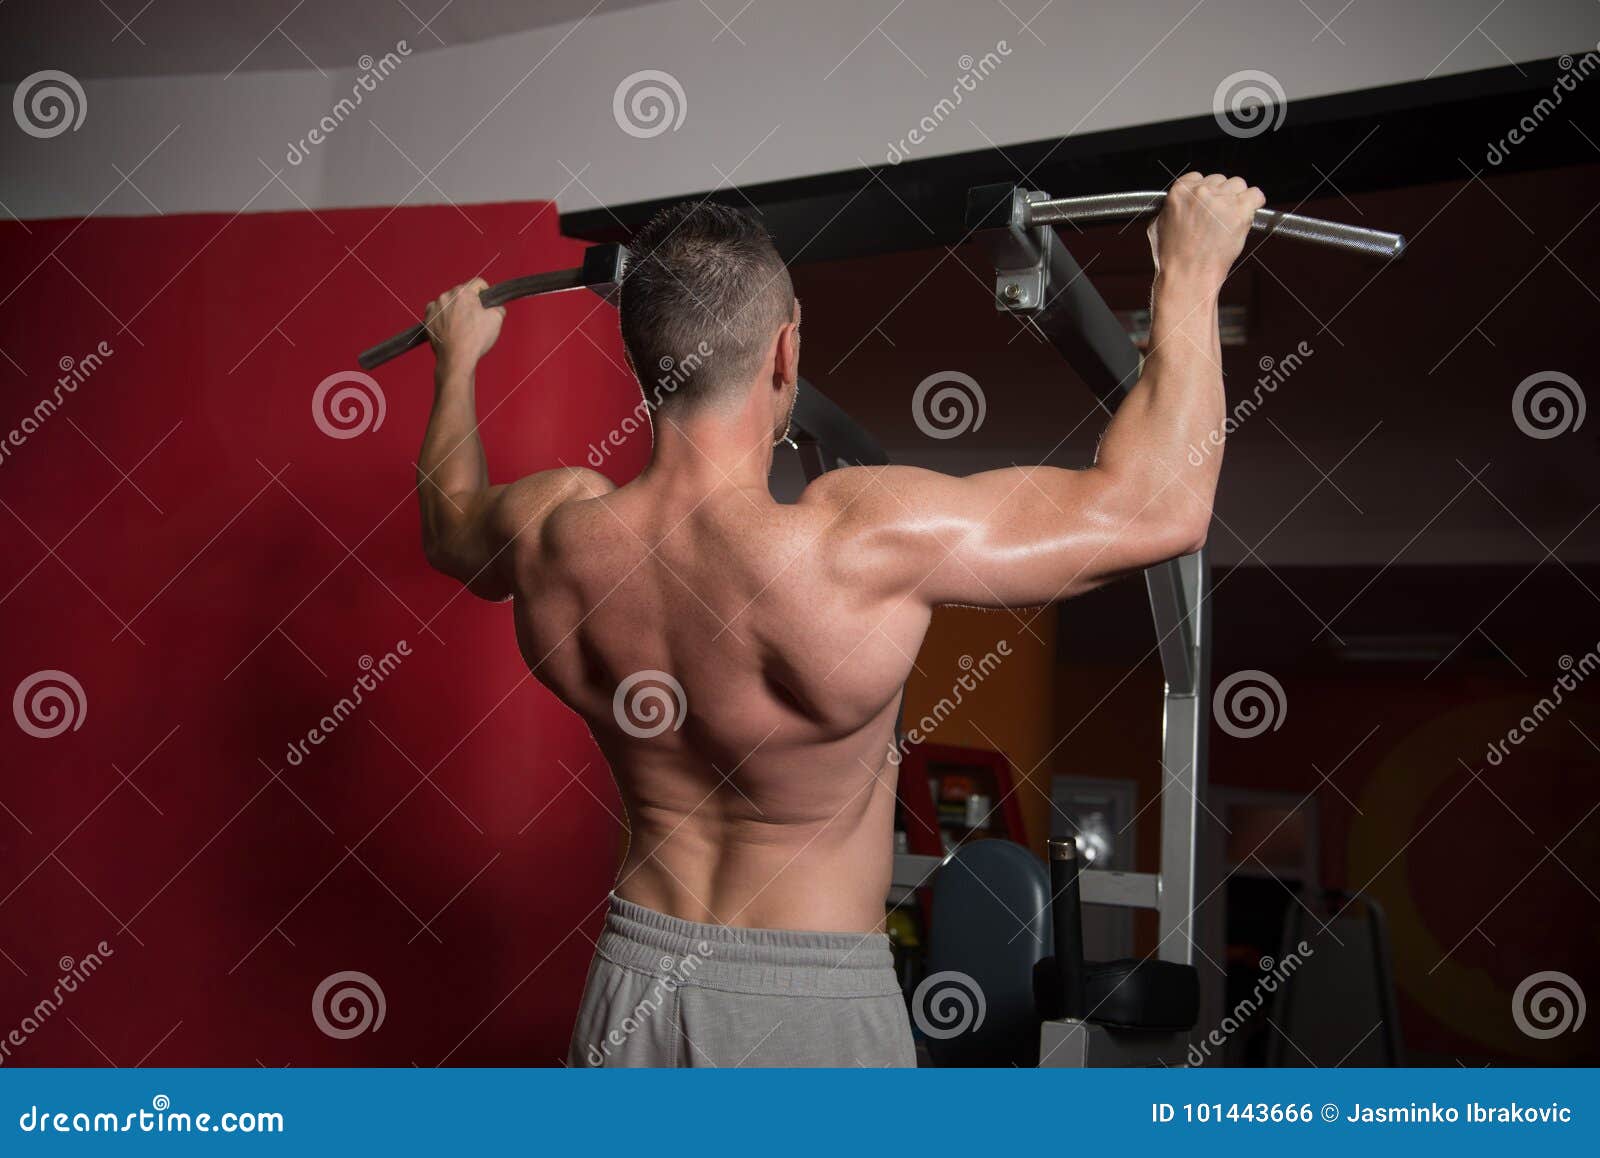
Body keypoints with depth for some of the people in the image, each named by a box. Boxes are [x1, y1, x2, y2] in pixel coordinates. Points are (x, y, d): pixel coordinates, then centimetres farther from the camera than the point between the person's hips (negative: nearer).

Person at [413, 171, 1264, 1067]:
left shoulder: (557, 537, -10)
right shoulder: (854, 546, -27)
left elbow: (447, 526, 16)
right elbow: (1156, 509, -19)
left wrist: (458, 359, 30)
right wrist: (1191, 274, -9)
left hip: (635, 985, 5)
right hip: (810, 1002, -5)